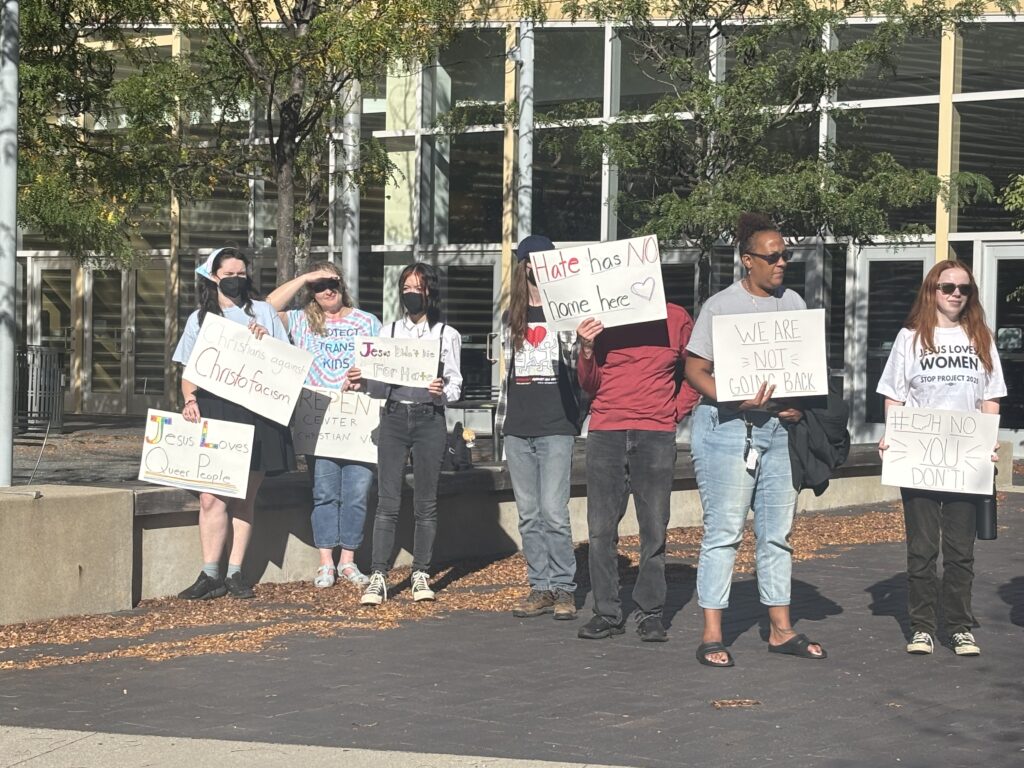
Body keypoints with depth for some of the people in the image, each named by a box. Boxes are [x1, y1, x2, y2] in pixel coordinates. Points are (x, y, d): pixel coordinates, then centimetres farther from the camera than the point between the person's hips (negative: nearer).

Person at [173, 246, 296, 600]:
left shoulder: (263, 312, 14)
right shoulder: (200, 318, 14)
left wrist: (266, 341, -5)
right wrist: (190, 400, -6)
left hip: (255, 413, 1)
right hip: (212, 412, -1)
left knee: (244, 499, 4)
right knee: (212, 497, -11)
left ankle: (235, 574, 9)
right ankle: (210, 574, -9)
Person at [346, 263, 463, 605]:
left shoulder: (447, 335, 6)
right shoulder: (389, 331, 12)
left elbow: (455, 384, 1)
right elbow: (379, 385, 11)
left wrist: (442, 392, -20)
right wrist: (361, 381, -9)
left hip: (429, 419, -1)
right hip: (393, 417, 1)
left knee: (426, 501, 3)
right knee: (387, 500, -5)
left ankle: (421, 574, 11)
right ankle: (378, 577, -7)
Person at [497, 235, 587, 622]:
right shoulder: (511, 318, 15)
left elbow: (580, 364, 3)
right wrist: (501, 417, 15)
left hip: (556, 426, -5)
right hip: (518, 428, 5)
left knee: (553, 511, -10)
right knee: (529, 514, 6)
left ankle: (563, 588, -1)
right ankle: (540, 587, 13)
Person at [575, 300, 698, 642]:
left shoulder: (676, 319, 5)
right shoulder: (603, 320, 7)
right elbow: (590, 385, 8)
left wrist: (676, 411, 5)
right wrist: (587, 349, -8)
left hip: (656, 434, -1)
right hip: (605, 432, 1)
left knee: (654, 529, 1)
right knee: (601, 529, 1)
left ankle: (650, 614, 8)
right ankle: (606, 613, 8)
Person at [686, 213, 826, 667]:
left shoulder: (793, 304, 12)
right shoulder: (720, 306, -4)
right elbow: (695, 370, -6)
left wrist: (798, 405, -2)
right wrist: (738, 400, -20)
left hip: (778, 426, 6)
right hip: (726, 426, -6)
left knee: (778, 532, 10)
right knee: (724, 531, -6)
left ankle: (781, 630, 18)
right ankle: (712, 636, -3)